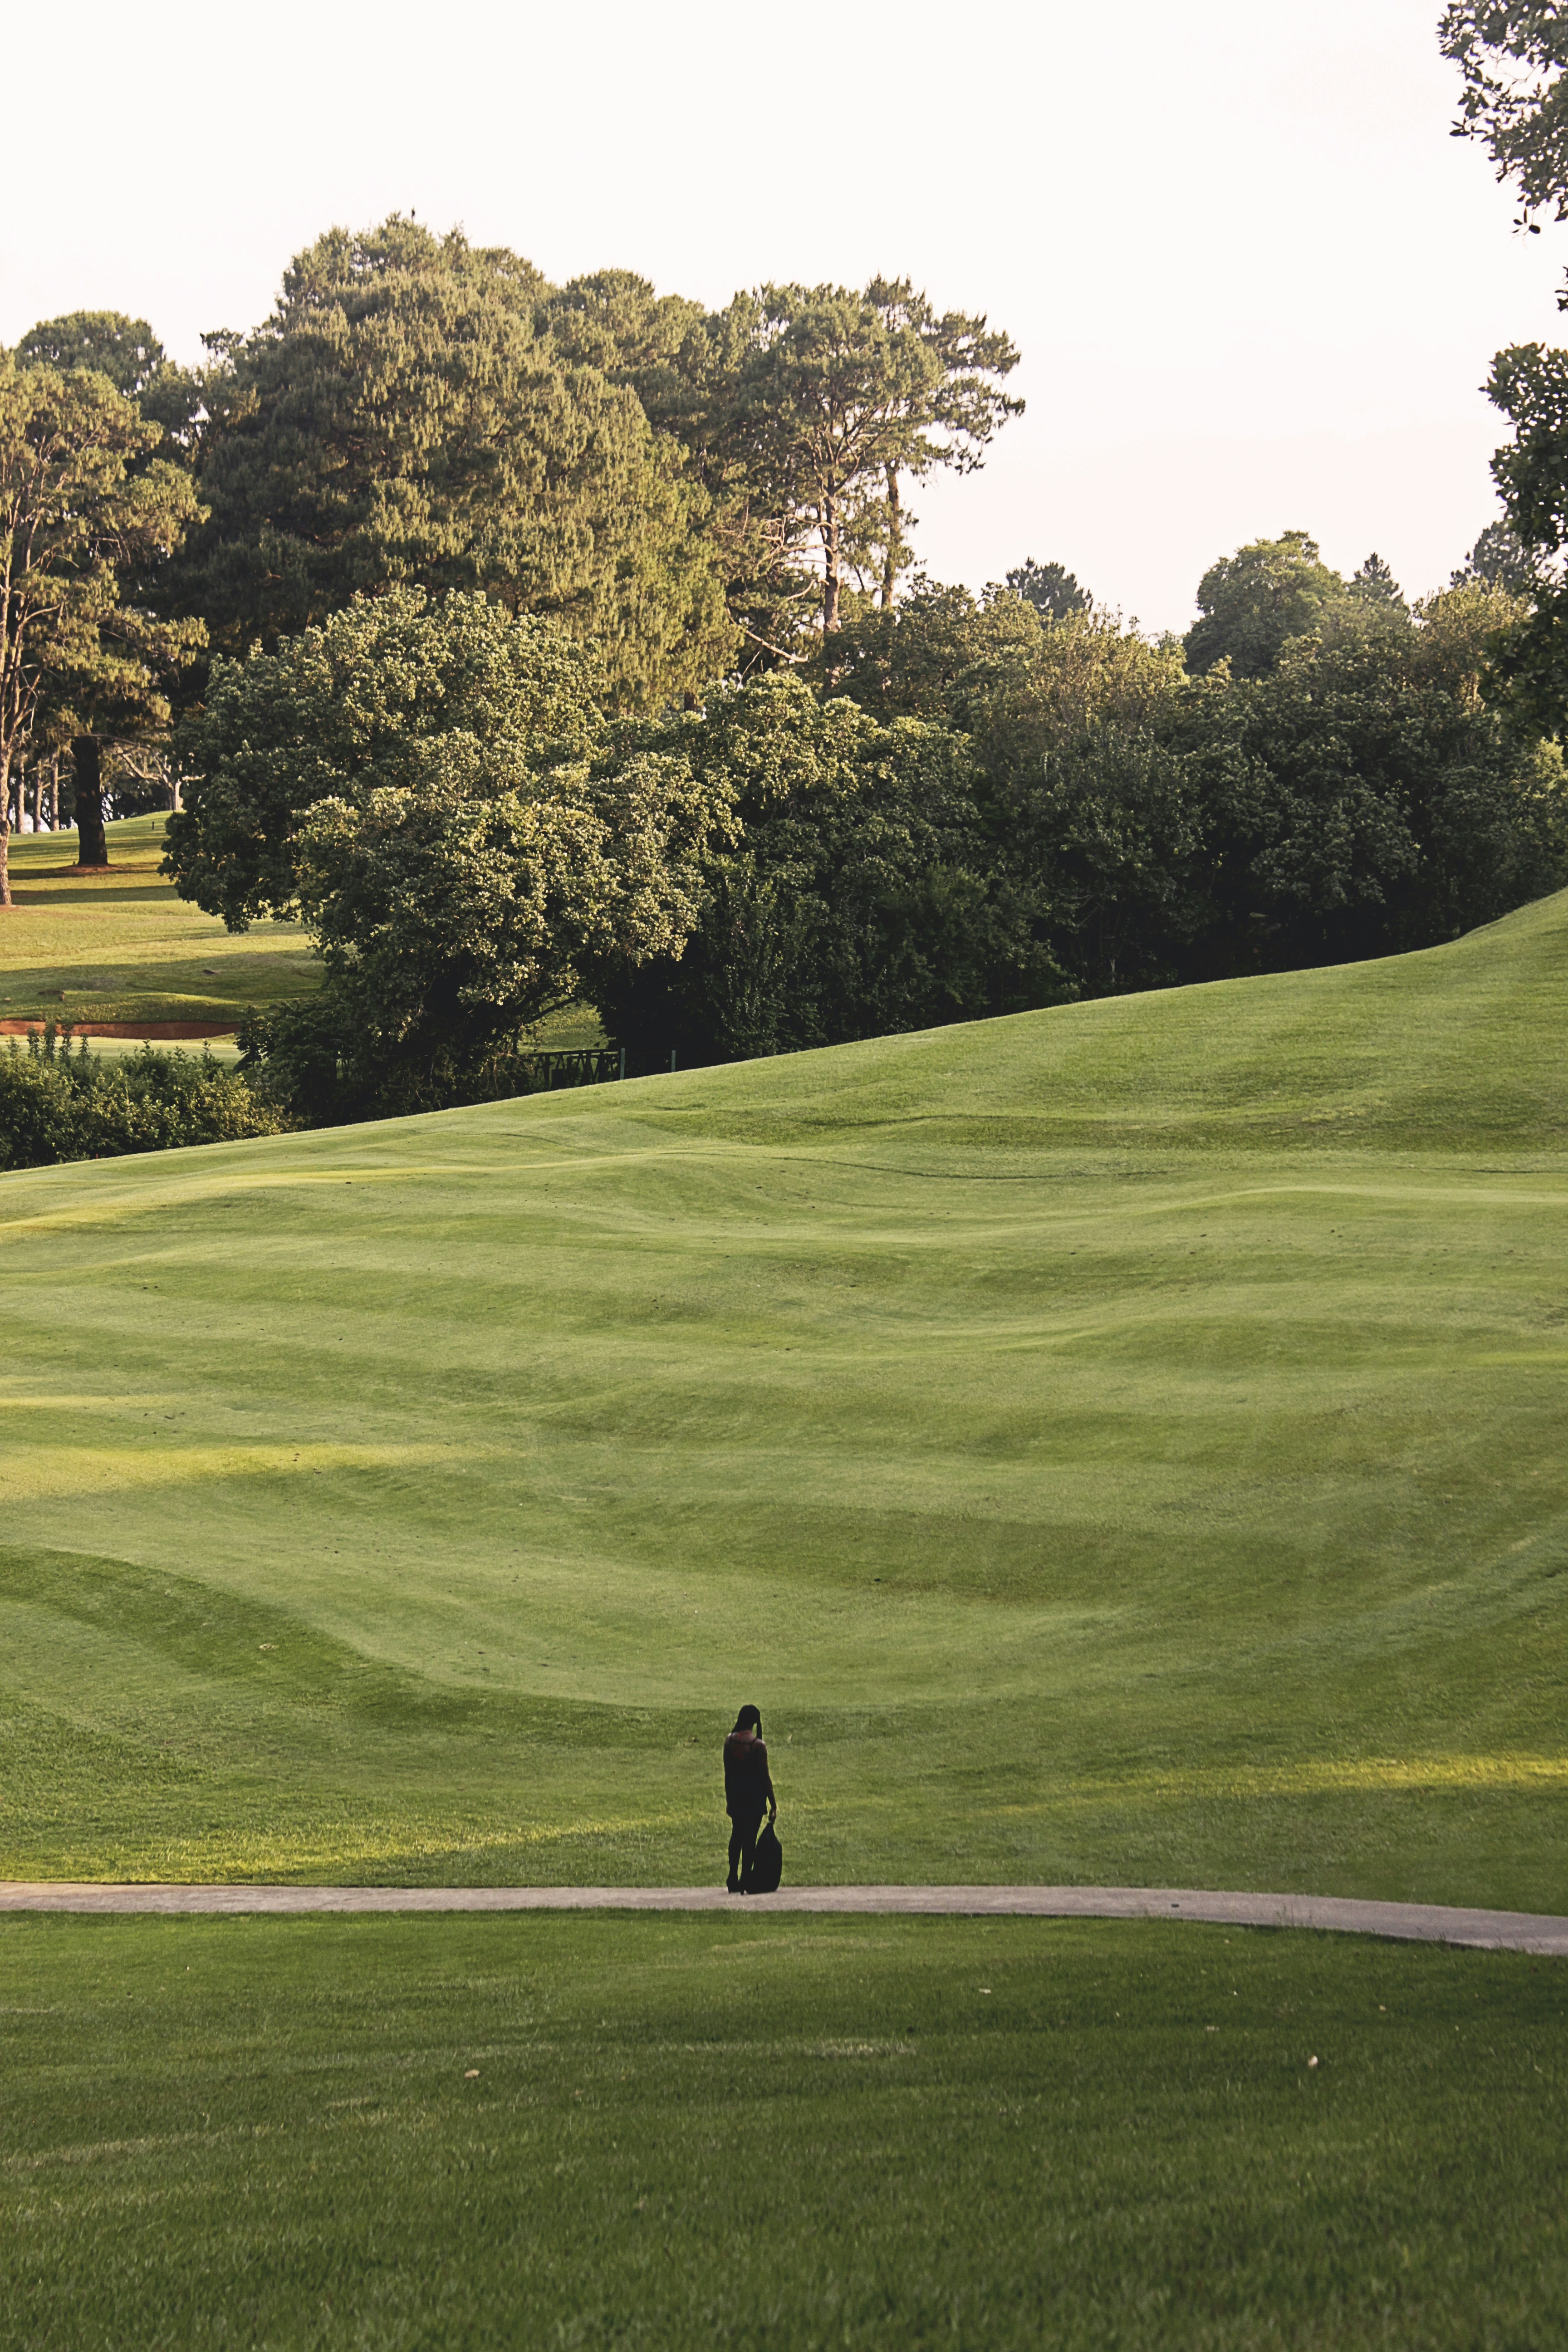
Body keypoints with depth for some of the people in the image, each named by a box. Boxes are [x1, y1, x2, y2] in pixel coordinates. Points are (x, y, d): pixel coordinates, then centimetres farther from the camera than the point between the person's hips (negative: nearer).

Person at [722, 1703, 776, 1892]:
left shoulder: (729, 1742, -1)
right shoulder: (758, 1745, -15)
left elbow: (727, 1773, 7)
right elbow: (765, 1776, -12)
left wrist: (729, 1799, 17)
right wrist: (773, 1804, -5)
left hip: (736, 1792, 4)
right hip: (754, 1793, -4)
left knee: (736, 1835, 16)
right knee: (750, 1837, 2)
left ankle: (734, 1882, 18)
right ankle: (746, 1882, 3)